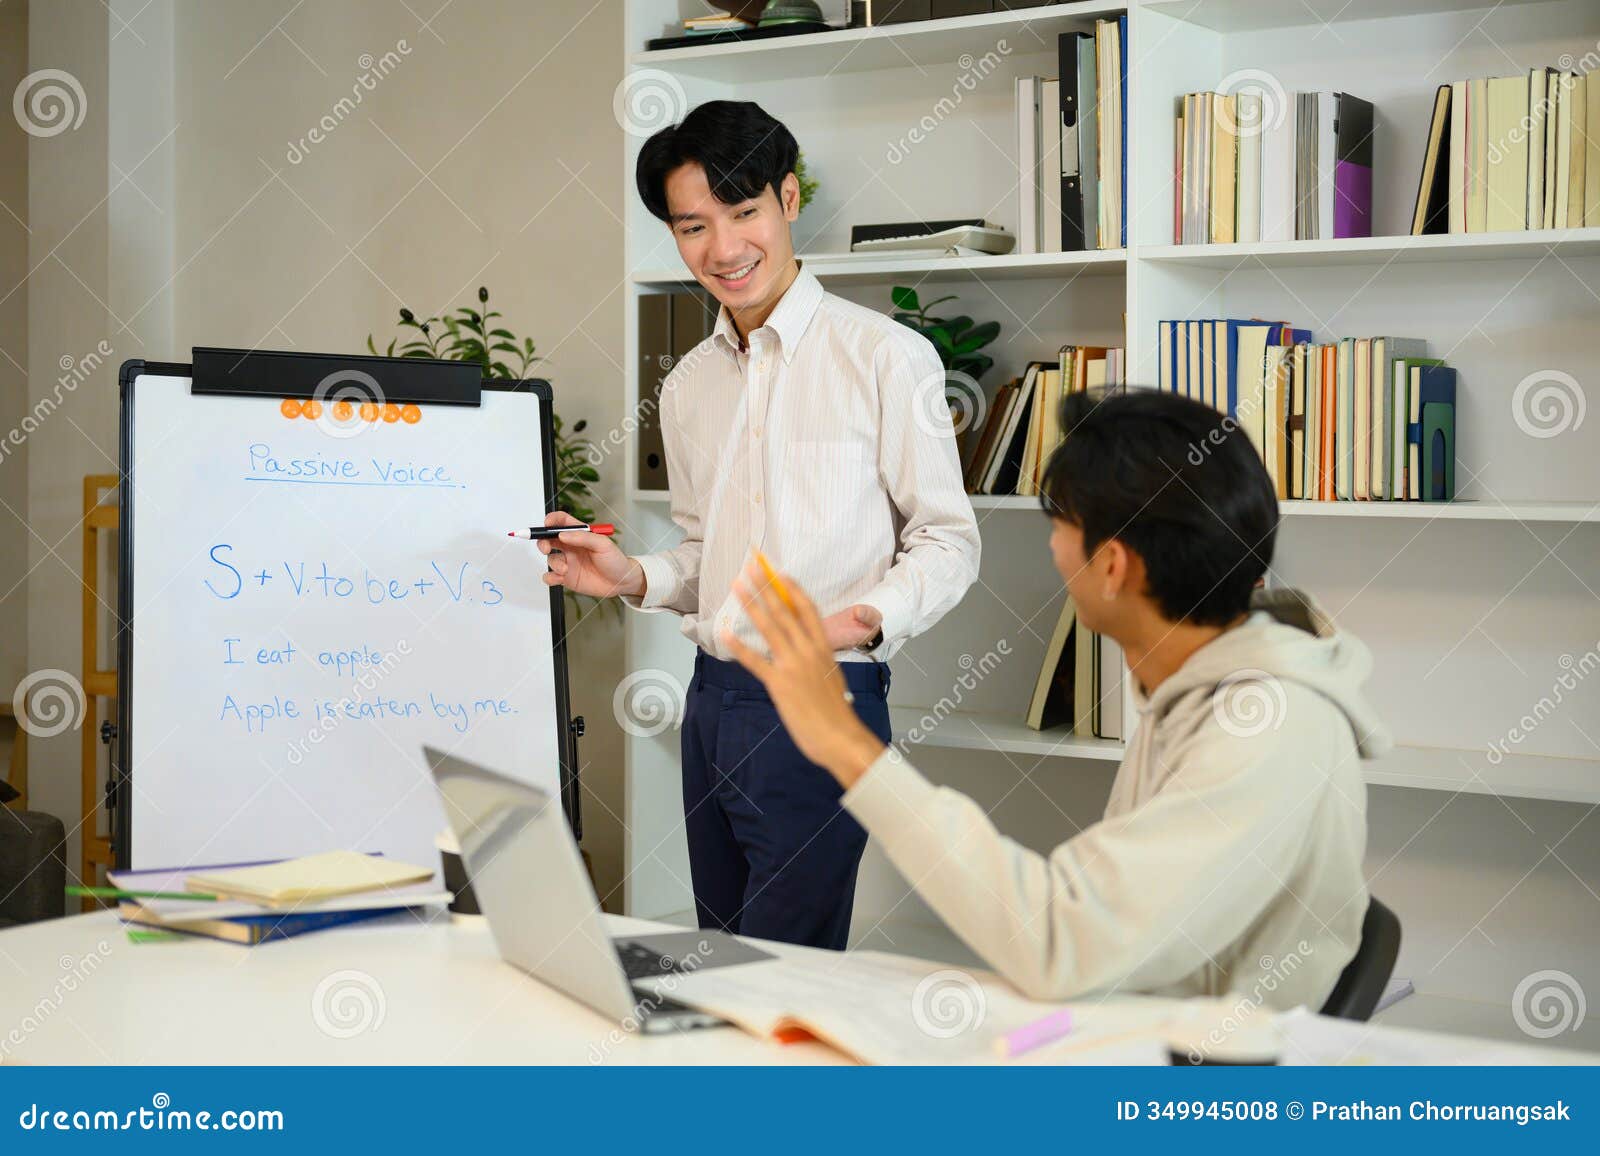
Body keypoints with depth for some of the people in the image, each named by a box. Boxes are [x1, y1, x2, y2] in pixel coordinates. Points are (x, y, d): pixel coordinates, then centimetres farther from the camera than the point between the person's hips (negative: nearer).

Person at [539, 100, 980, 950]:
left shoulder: (884, 357, -6)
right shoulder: (687, 387, 14)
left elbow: (947, 540, -5)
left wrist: (865, 619, -22)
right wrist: (634, 578, 3)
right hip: (713, 700, 7)